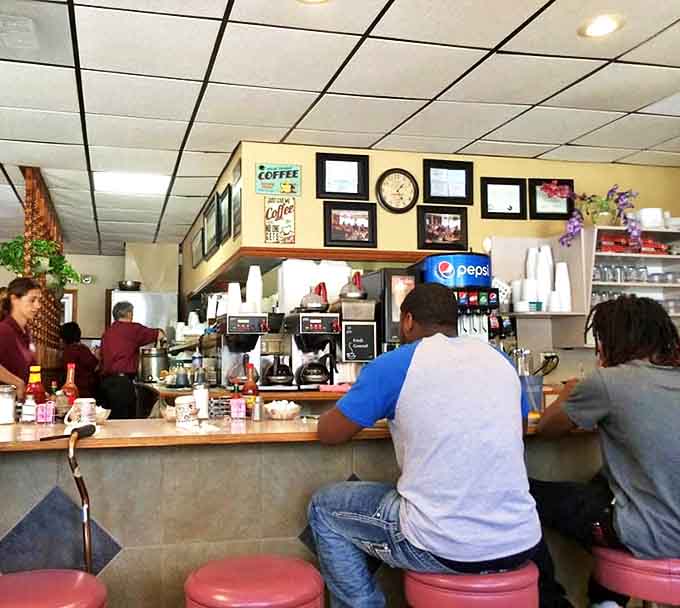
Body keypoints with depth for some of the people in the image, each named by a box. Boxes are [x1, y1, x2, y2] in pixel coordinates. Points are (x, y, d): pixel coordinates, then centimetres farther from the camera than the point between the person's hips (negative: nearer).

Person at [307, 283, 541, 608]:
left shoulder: (393, 365, -5)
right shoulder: (501, 360, 9)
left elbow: (328, 433, 3)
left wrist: (368, 409, 25)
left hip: (447, 549, -5)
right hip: (521, 545, 5)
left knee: (324, 508, 18)